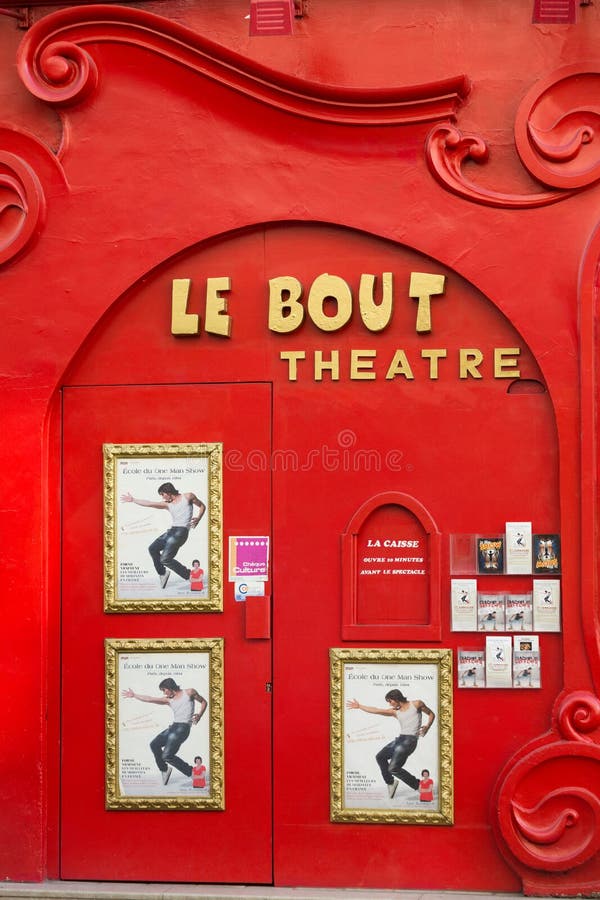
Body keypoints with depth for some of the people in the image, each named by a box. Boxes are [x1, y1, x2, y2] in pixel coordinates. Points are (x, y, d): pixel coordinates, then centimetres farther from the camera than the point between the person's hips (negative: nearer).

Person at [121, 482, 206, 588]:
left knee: (165, 559, -16)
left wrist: (198, 518, -8)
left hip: (181, 531, -8)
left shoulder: (188, 497, 2)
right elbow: (149, 503, 15)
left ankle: (188, 575, -3)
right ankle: (162, 573, 23)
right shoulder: (167, 504, 16)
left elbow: (202, 506, 9)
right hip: (171, 531, 8)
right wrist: (132, 500, 15)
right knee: (153, 549, 9)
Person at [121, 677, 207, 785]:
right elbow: (149, 699, 13)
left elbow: (203, 702, 8)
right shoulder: (168, 700, 14)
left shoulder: (189, 692, 1)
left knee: (167, 755, -15)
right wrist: (134, 695, 12)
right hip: (173, 726, 8)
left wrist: (199, 715, -8)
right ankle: (164, 769, 21)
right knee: (154, 744, 6)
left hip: (183, 727, -7)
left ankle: (191, 772, -4)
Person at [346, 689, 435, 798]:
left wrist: (427, 727, -8)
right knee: (380, 757, 13)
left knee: (393, 768, -15)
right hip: (400, 739, 7)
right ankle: (390, 782, 27)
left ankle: (417, 785, -1)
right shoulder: (395, 712, 12)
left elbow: (431, 714, 9)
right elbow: (376, 711, 10)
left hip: (410, 740, -7)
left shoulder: (416, 704, 1)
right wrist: (359, 706, 9)